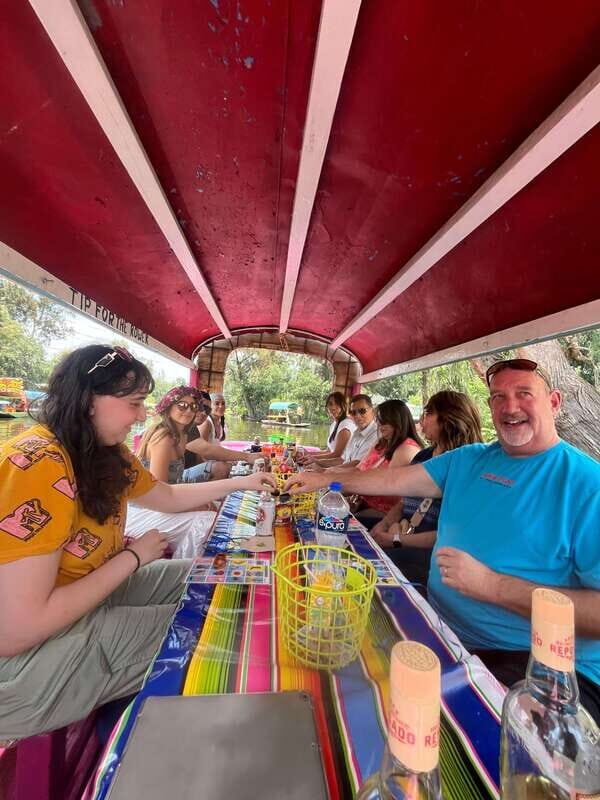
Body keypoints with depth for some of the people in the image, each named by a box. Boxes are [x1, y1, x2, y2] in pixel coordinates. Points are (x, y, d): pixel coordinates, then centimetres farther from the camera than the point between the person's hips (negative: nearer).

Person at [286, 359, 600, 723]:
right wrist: (325, 479, 7)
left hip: (542, 665, -4)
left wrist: (492, 585, -24)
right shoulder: (468, 460, 5)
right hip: (441, 628, 5)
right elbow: (393, 480, 7)